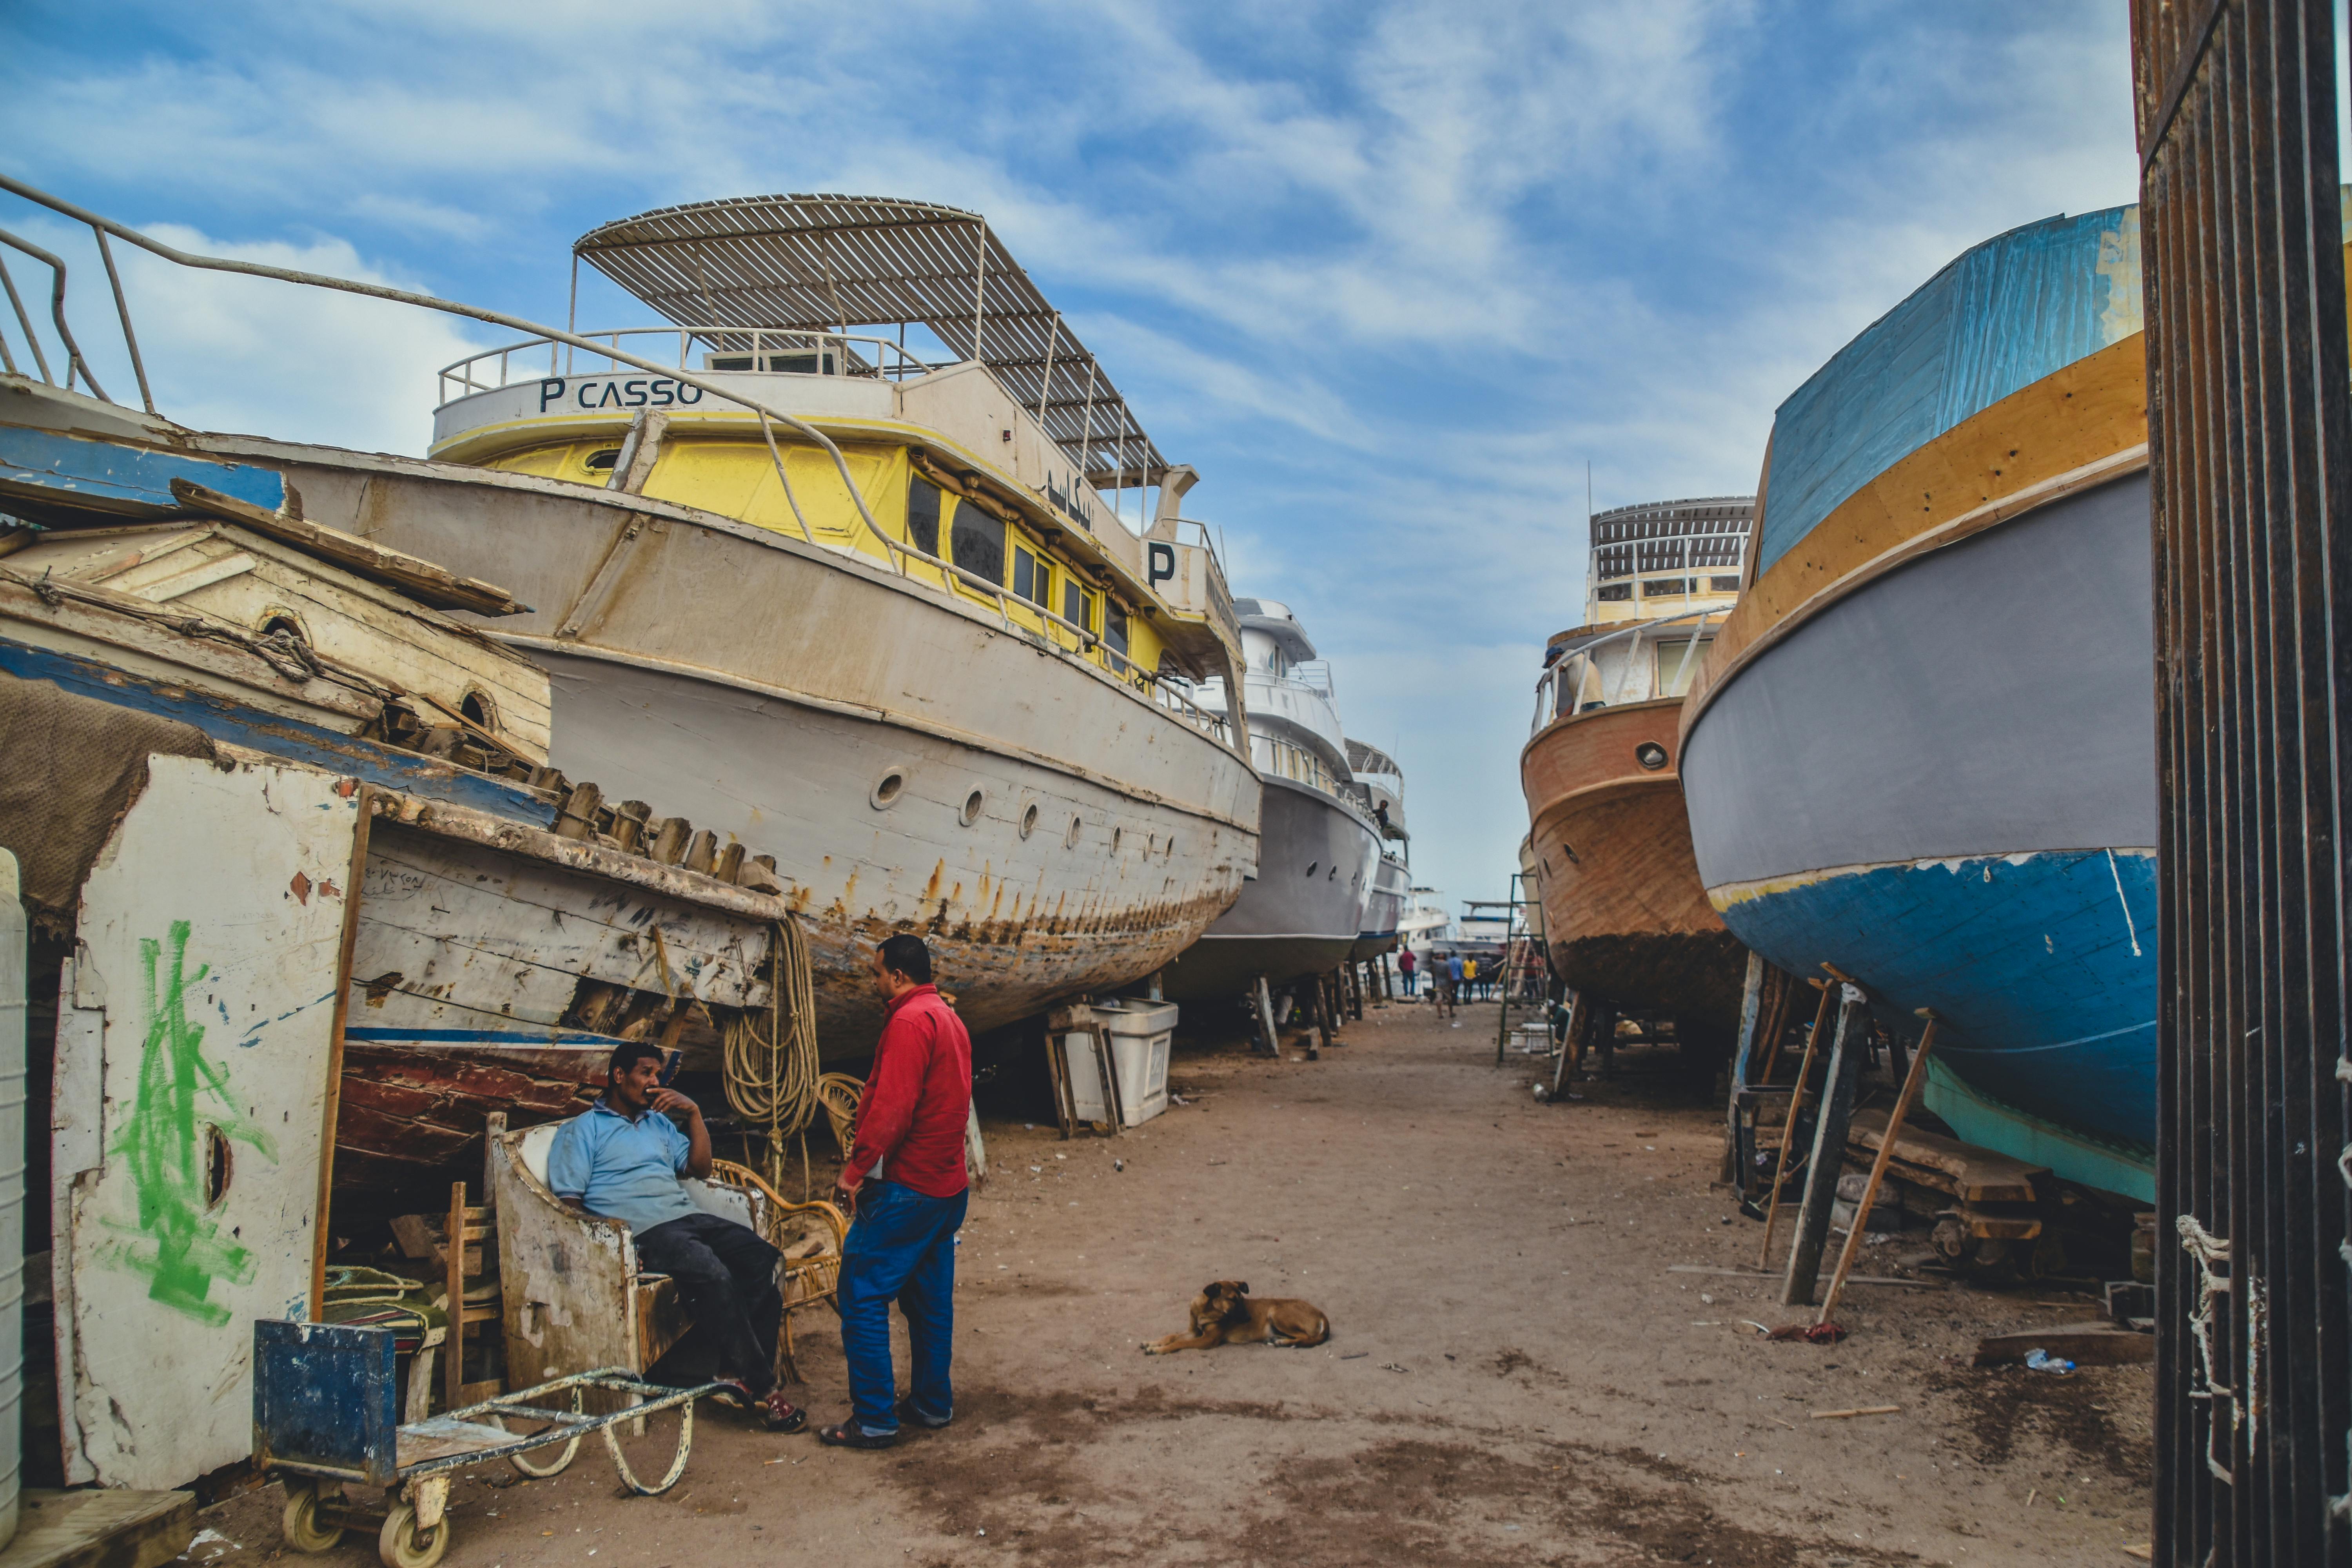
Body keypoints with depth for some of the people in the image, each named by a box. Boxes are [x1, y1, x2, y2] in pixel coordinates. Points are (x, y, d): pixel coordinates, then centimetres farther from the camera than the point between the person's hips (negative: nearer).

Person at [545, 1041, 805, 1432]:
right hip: (642, 1231, -6)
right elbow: (568, 1202, 1)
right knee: (712, 1274, -34)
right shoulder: (583, 1129, 11)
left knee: (764, 1259, -21)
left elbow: (701, 1168, 24)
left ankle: (740, 1373, -21)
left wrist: (694, 1113, 12)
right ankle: (760, 1387, -28)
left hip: (689, 1215, 7)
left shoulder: (659, 1124, 30)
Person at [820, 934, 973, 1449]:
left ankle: (874, 1420, 0)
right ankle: (932, 1402, 25)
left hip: (906, 1188, -10)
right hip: (947, 1185, 10)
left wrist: (856, 1169, -17)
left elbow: (891, 1108, -23)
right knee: (929, 1299, 17)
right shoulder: (950, 1020, 15)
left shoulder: (910, 1022, -16)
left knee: (862, 1296, -3)